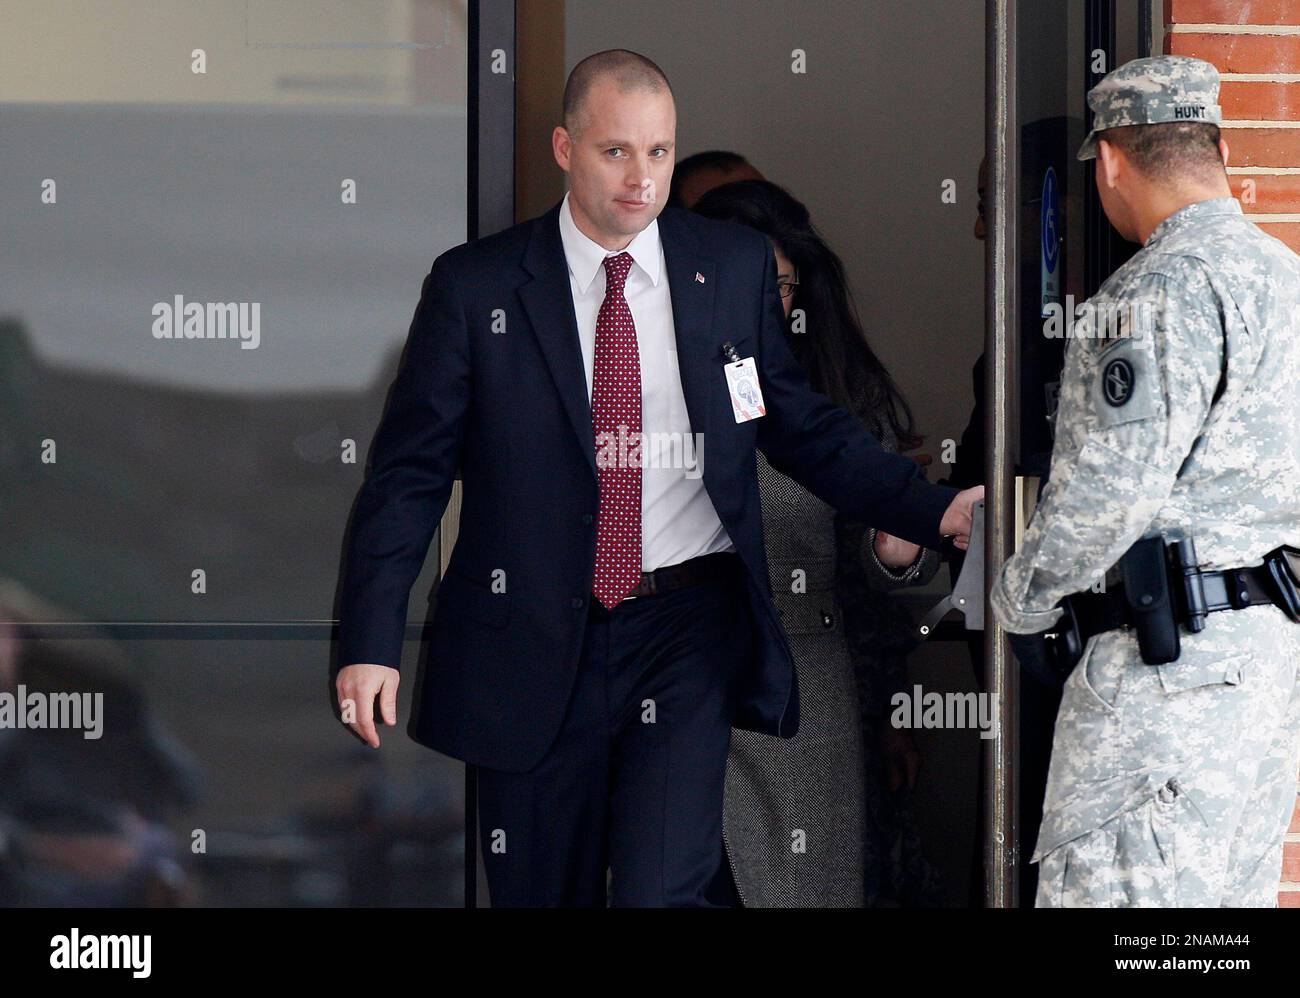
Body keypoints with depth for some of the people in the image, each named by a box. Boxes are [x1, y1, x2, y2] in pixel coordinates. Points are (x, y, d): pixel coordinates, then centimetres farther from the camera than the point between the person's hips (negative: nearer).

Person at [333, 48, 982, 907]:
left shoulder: (735, 269, 6)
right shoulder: (475, 287, 0)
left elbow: (805, 429, 12)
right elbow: (409, 473, 1)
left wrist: (936, 511, -3)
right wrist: (371, 641, -8)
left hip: (687, 632, 0)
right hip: (537, 641, 0)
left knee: (665, 890, -16)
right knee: (542, 894, 8)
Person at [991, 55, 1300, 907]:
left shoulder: (1168, 287, -13)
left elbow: (1111, 491, -20)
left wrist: (1020, 599, -4)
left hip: (1175, 671, -10)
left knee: (1104, 893, -11)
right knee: (1230, 898, 12)